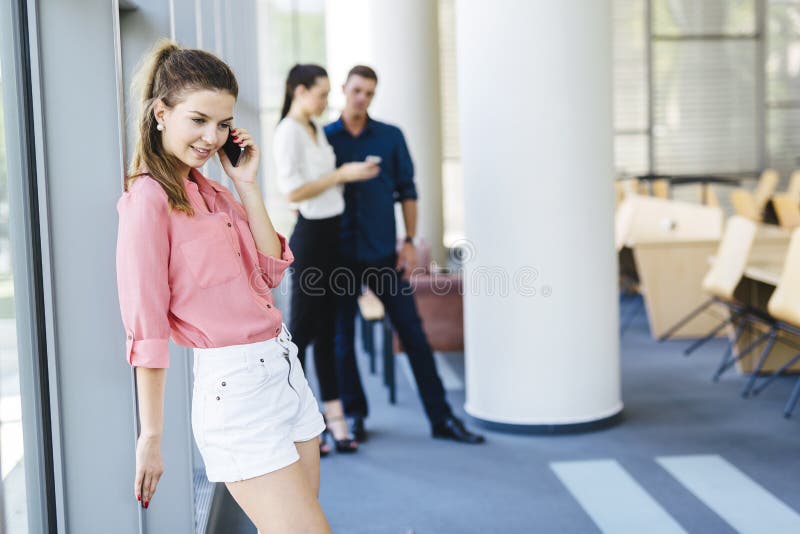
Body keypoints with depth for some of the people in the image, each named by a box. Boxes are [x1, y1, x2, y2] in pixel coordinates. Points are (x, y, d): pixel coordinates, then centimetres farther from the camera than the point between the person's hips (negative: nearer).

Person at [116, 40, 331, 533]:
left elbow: (271, 274, 6)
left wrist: (247, 185, 2)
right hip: (235, 386, -8)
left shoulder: (211, 191, 12)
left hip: (284, 371, 8)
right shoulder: (149, 199, -12)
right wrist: (151, 437, -10)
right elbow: (147, 330, -13)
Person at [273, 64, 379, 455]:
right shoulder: (288, 132, -12)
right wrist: (342, 174, -17)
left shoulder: (316, 129, 14)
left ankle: (334, 416, 17)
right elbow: (294, 191, -20)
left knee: (326, 330, 11)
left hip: (330, 235, 9)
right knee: (302, 330, -1)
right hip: (310, 236, -9)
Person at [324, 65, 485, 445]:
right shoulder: (324, 138, 3)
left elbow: (407, 192, 6)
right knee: (342, 337, 6)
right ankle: (354, 414, 21)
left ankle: (441, 418, 5)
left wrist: (409, 242, -2)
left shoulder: (391, 137, 5)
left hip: (383, 253, 0)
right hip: (340, 255, 0)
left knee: (413, 332, 0)